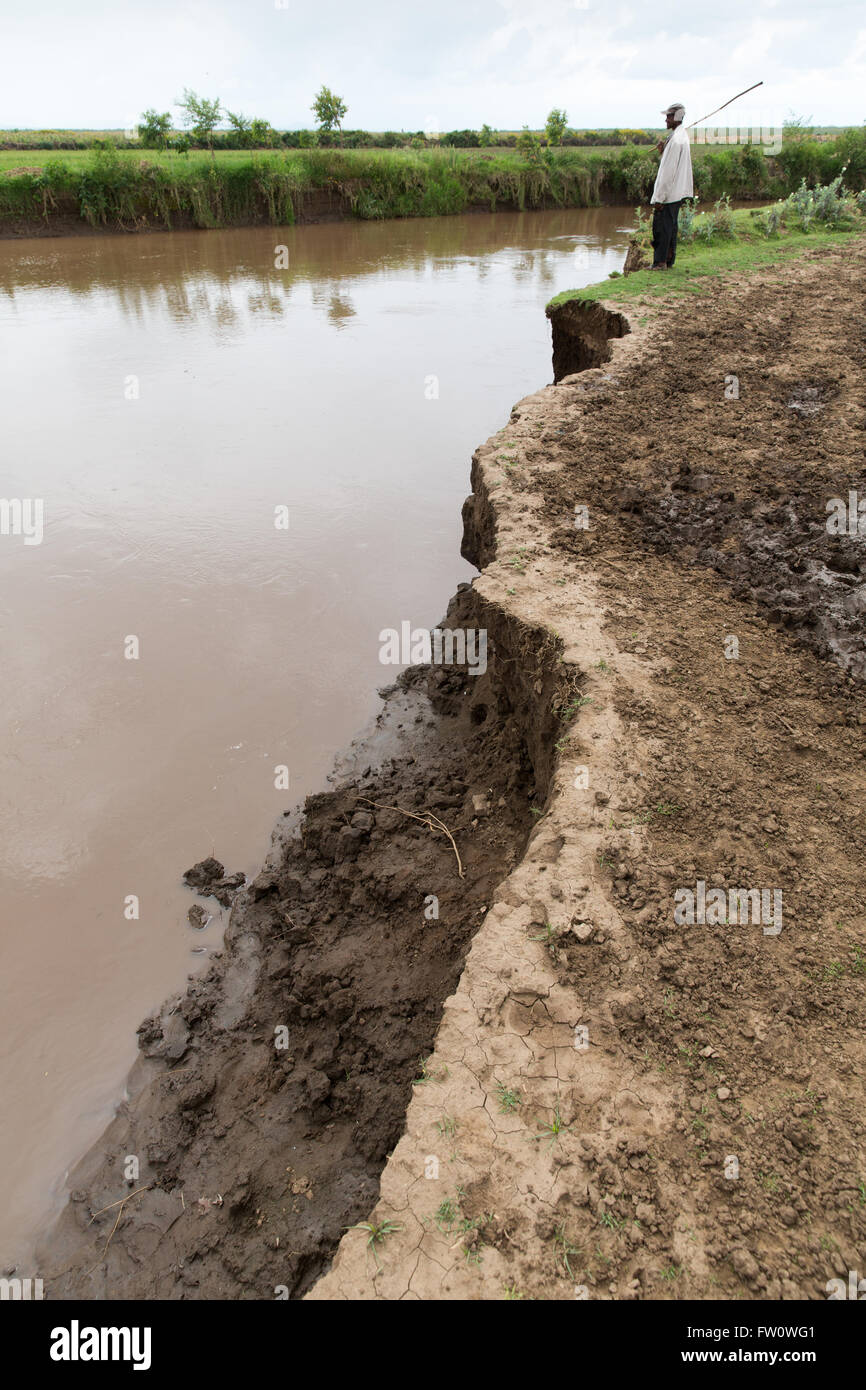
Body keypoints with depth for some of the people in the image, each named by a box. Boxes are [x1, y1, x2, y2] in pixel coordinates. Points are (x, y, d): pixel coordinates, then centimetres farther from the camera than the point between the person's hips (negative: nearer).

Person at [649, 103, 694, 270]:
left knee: (661, 227, -6)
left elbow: (668, 171, -20)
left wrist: (659, 198, -19)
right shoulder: (683, 135, 14)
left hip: (668, 194, -10)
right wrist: (663, 151, 6)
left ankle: (660, 262, -4)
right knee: (670, 227, 14)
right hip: (677, 193, 10)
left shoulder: (675, 140, -17)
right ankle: (669, 260, 19)